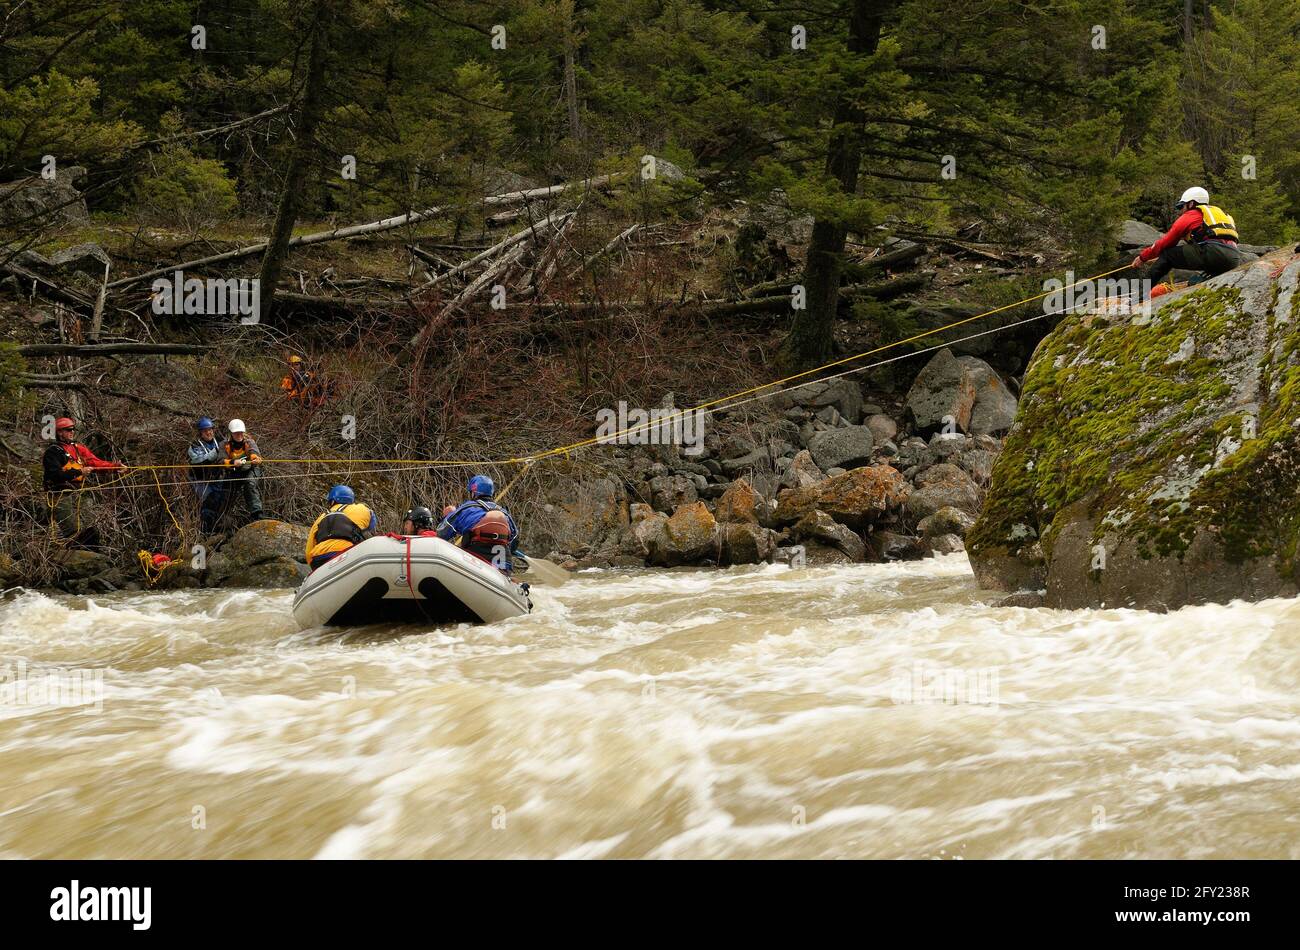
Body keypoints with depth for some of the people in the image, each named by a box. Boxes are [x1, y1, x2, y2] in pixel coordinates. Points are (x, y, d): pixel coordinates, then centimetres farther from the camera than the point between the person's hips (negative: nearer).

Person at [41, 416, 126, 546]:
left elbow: (96, 462, 8)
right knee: (75, 532, -14)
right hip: (61, 496, -7)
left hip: (78, 495, 7)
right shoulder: (53, 452, -4)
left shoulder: (79, 449, 17)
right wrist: (79, 472, -20)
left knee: (91, 531, 2)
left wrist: (115, 467, -7)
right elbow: (55, 474, -16)